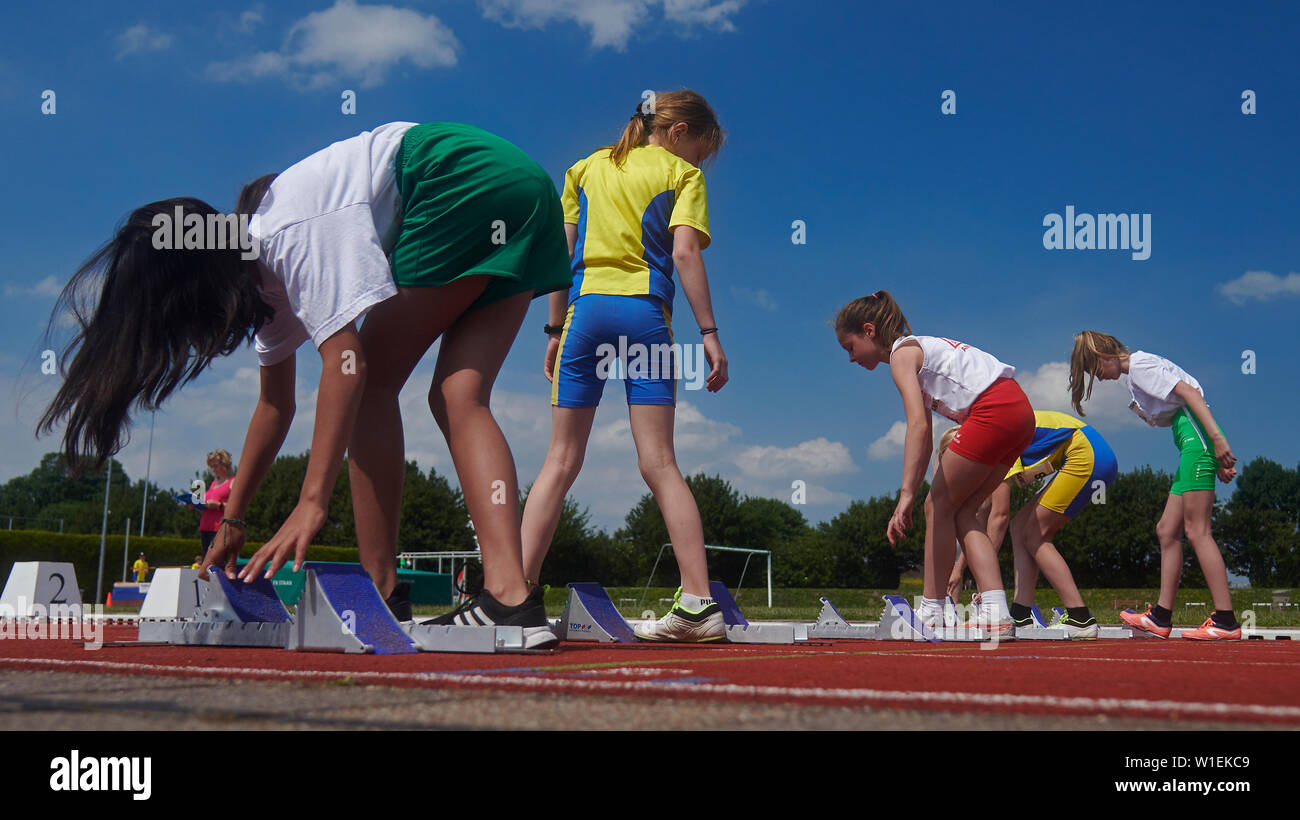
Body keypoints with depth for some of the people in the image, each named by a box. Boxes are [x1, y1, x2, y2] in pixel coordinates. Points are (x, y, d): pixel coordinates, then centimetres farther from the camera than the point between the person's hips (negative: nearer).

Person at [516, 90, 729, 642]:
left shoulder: (587, 168, 20)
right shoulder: (681, 173, 9)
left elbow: (562, 255, 15)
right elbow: (684, 252, -5)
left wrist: (555, 330, 18)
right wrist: (709, 333, -7)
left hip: (586, 307, 3)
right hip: (644, 311, -2)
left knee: (561, 461, 4)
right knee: (658, 462, -4)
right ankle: (698, 603, -8)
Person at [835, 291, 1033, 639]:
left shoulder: (902, 353, -4)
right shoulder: (919, 350, 24)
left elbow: (918, 426, -19)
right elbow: (926, 437, 25)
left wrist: (907, 495, -24)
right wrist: (914, 491, 24)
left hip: (994, 411, -9)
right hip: (1020, 412, 9)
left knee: (940, 505, 1)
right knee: (960, 510, 11)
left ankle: (930, 614, 3)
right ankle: (996, 615, 3)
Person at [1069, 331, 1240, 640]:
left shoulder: (1139, 364, -3)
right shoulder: (1137, 376, 25)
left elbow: (1189, 391, -15)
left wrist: (1217, 439, -25)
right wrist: (1217, 462, 15)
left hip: (1195, 436, -10)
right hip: (1192, 447, 10)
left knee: (1197, 530, -13)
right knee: (1167, 530, 9)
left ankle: (1226, 621, -15)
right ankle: (1161, 617, 11)